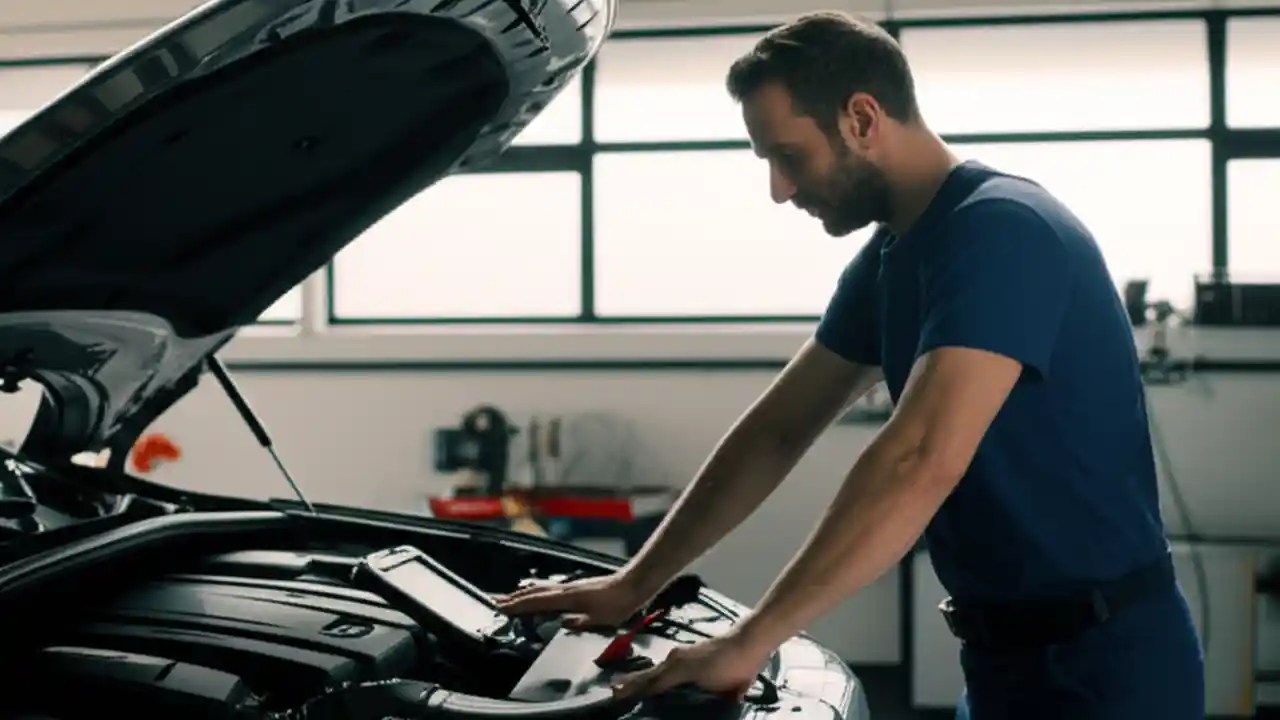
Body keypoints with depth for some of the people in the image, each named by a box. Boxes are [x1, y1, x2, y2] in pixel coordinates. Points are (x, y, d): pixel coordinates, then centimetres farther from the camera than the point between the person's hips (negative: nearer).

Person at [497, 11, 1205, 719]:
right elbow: (777, 430, 13)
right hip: (1006, 648, 8)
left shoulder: (1000, 231, -21)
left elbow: (921, 463, -32)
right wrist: (635, 583, 10)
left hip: (1098, 660, -8)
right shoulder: (889, 257, 9)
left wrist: (750, 640, -32)